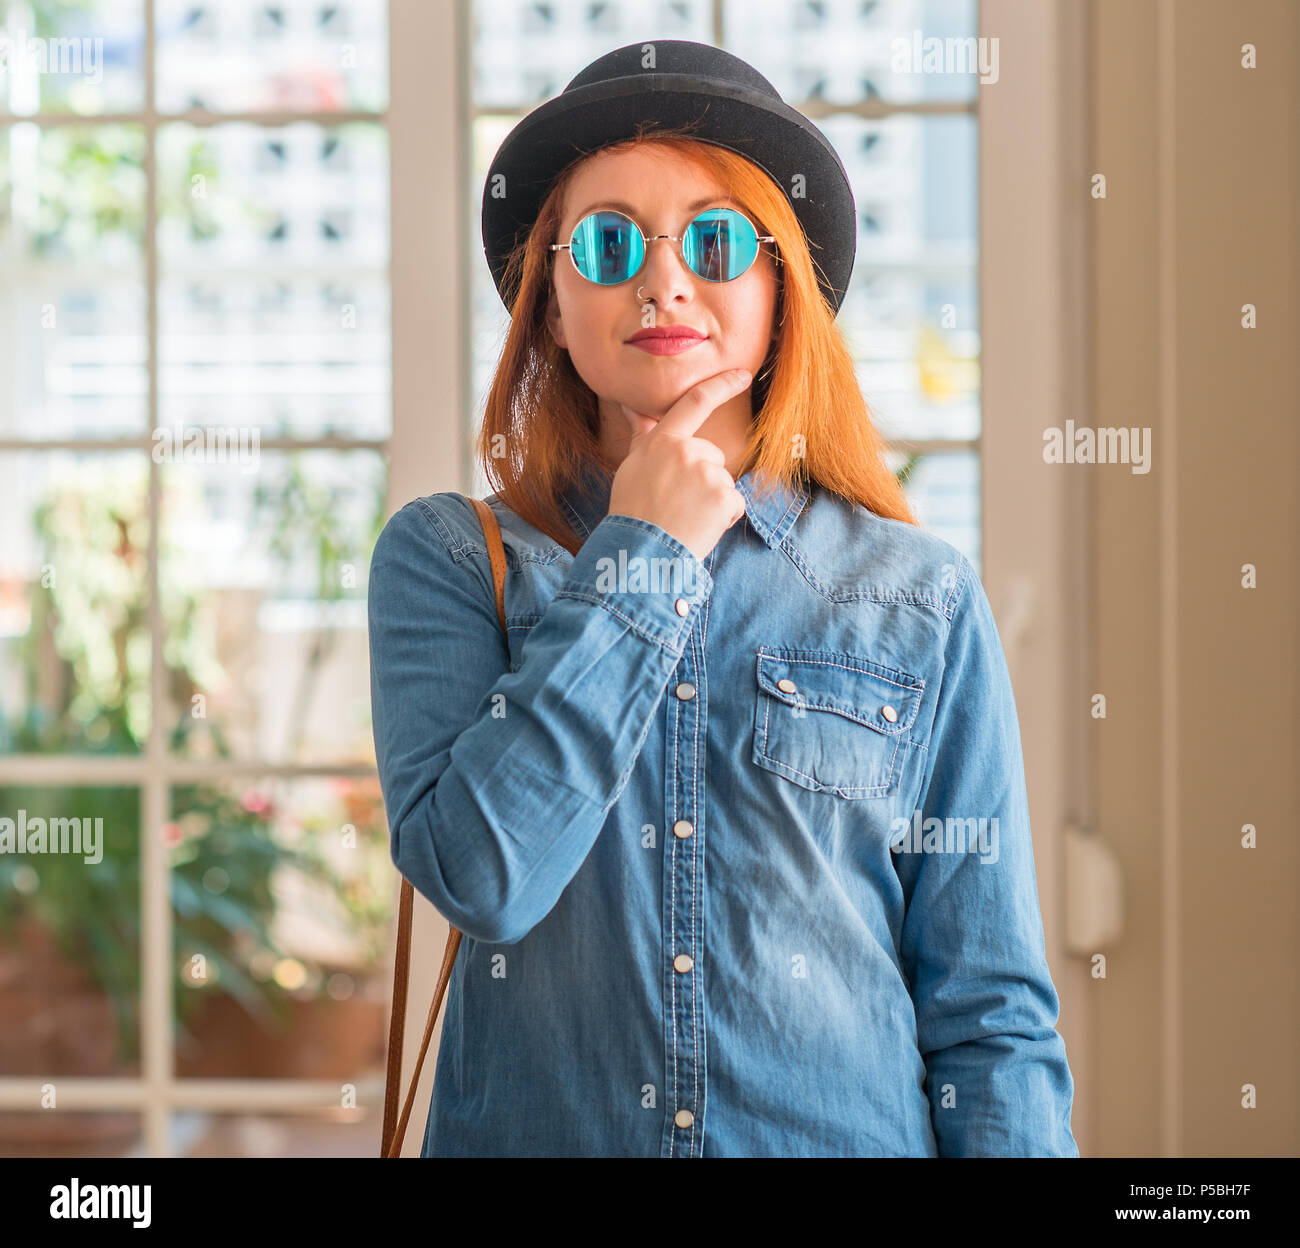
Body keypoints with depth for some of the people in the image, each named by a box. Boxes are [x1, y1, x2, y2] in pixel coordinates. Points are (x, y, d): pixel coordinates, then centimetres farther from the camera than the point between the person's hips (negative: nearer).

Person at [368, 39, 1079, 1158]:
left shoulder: (920, 601, -2)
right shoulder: (445, 560, -2)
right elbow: (480, 875, -18)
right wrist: (640, 561, -12)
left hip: (848, 1133, 0)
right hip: (535, 1128, 0)